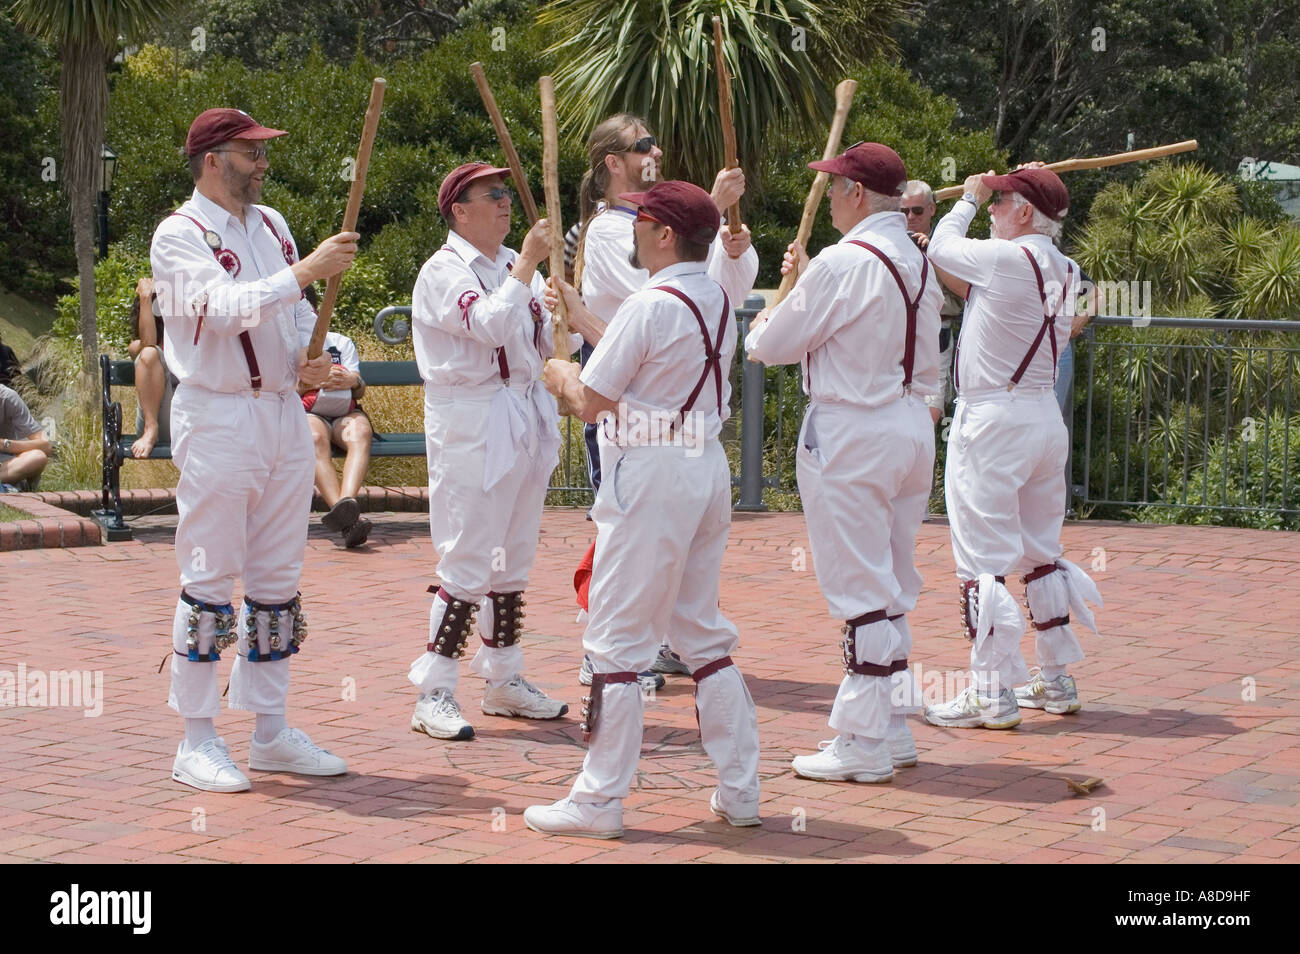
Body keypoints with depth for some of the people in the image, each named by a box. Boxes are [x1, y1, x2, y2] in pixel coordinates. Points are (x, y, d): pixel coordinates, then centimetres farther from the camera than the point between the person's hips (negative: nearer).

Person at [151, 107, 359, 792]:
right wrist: (308, 269, -26)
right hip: (217, 419, -7)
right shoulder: (179, 234, -7)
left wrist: (308, 359, -1)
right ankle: (196, 741, 2)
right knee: (211, 576, -4)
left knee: (277, 577, 10)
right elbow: (227, 307, -22)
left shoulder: (270, 224, 15)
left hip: (285, 414, 7)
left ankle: (270, 732, 17)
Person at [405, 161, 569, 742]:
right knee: (468, 561, -10)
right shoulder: (444, 271, -9)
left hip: (526, 420, 8)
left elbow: (552, 343, 14)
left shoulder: (514, 266, 14)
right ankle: (434, 694, -5)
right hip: (471, 426, -8)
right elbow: (490, 325, -25)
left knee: (514, 557, 13)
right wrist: (527, 267, -20)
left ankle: (504, 679, 24)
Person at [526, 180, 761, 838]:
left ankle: (599, 802, 1)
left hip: (649, 475, -8)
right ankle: (739, 790, 17)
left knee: (617, 638, -2)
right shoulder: (718, 303, 9)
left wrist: (562, 375, 9)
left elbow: (592, 403, -12)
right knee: (702, 631, 17)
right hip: (708, 468, 8)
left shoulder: (648, 307, -15)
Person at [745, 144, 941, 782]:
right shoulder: (918, 263, 8)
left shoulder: (844, 262, -17)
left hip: (850, 435, -8)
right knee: (893, 586, 15)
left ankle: (864, 743, -1)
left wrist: (757, 333, 14)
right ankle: (893, 728, 22)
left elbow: (778, 344, -9)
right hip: (911, 426, 8)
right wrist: (807, 279, 25)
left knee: (859, 587, -4)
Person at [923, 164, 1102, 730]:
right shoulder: (1063, 270, 6)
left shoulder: (1005, 258, -16)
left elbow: (941, 248, 1)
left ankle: (991, 694, -5)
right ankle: (1056, 682, 23)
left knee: (983, 559, -5)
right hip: (1046, 415, 8)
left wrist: (970, 198, 17)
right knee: (1040, 551, 17)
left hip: (992, 422, -8)